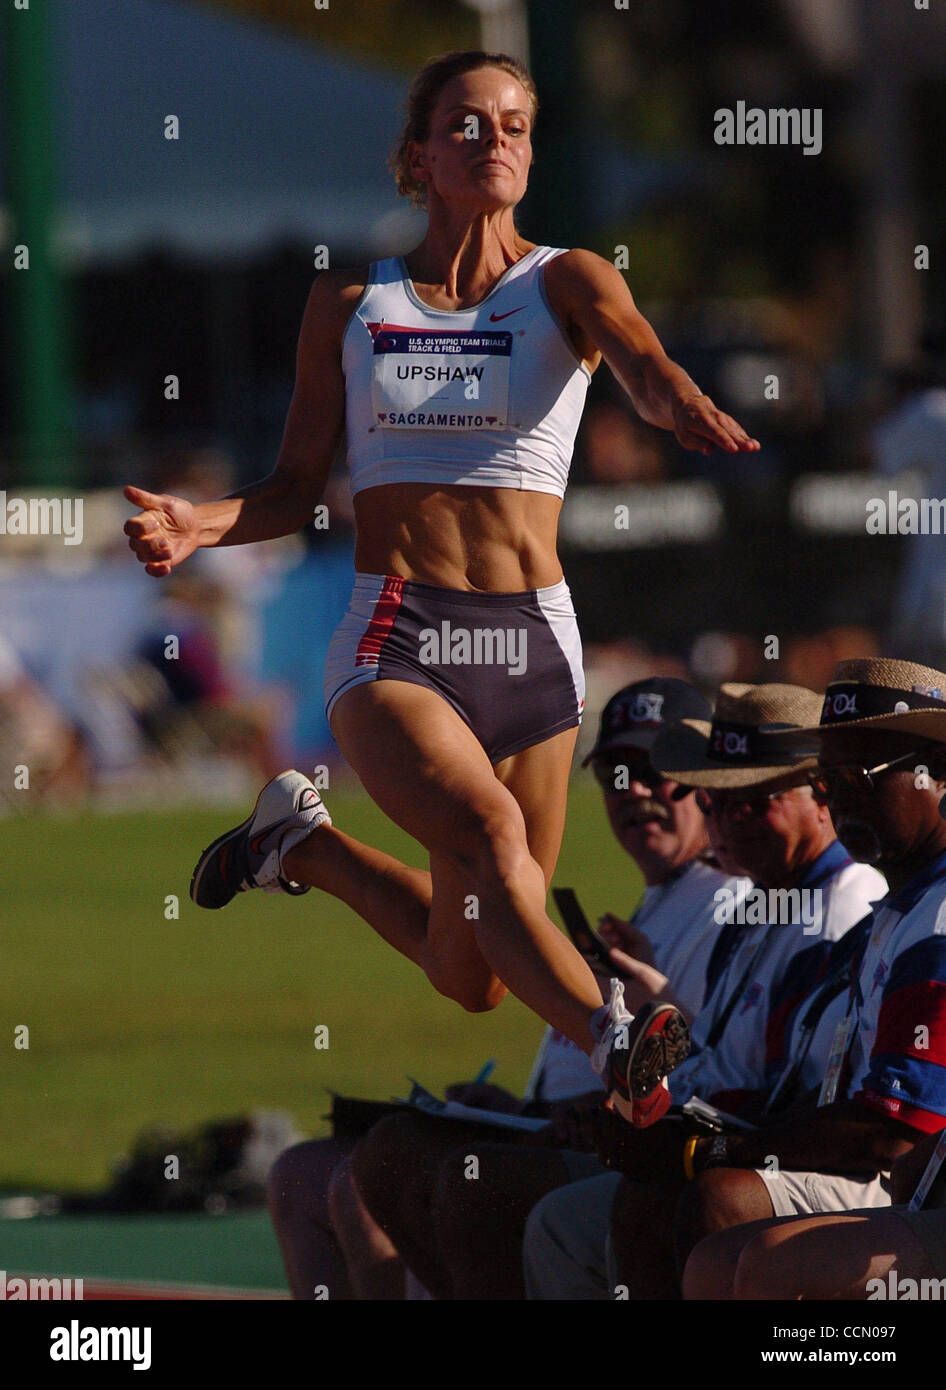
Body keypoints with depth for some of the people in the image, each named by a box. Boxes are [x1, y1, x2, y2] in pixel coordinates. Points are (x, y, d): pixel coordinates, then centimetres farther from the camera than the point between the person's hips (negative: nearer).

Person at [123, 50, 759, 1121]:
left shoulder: (566, 282, 4)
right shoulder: (349, 303, 8)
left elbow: (642, 361, -18)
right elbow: (296, 486, 14)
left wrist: (690, 412, -42)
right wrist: (205, 524, -8)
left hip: (529, 635, 2)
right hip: (393, 635, -1)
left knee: (471, 977, 7)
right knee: (490, 831, -33)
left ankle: (302, 843, 32)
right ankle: (613, 1043, -43)